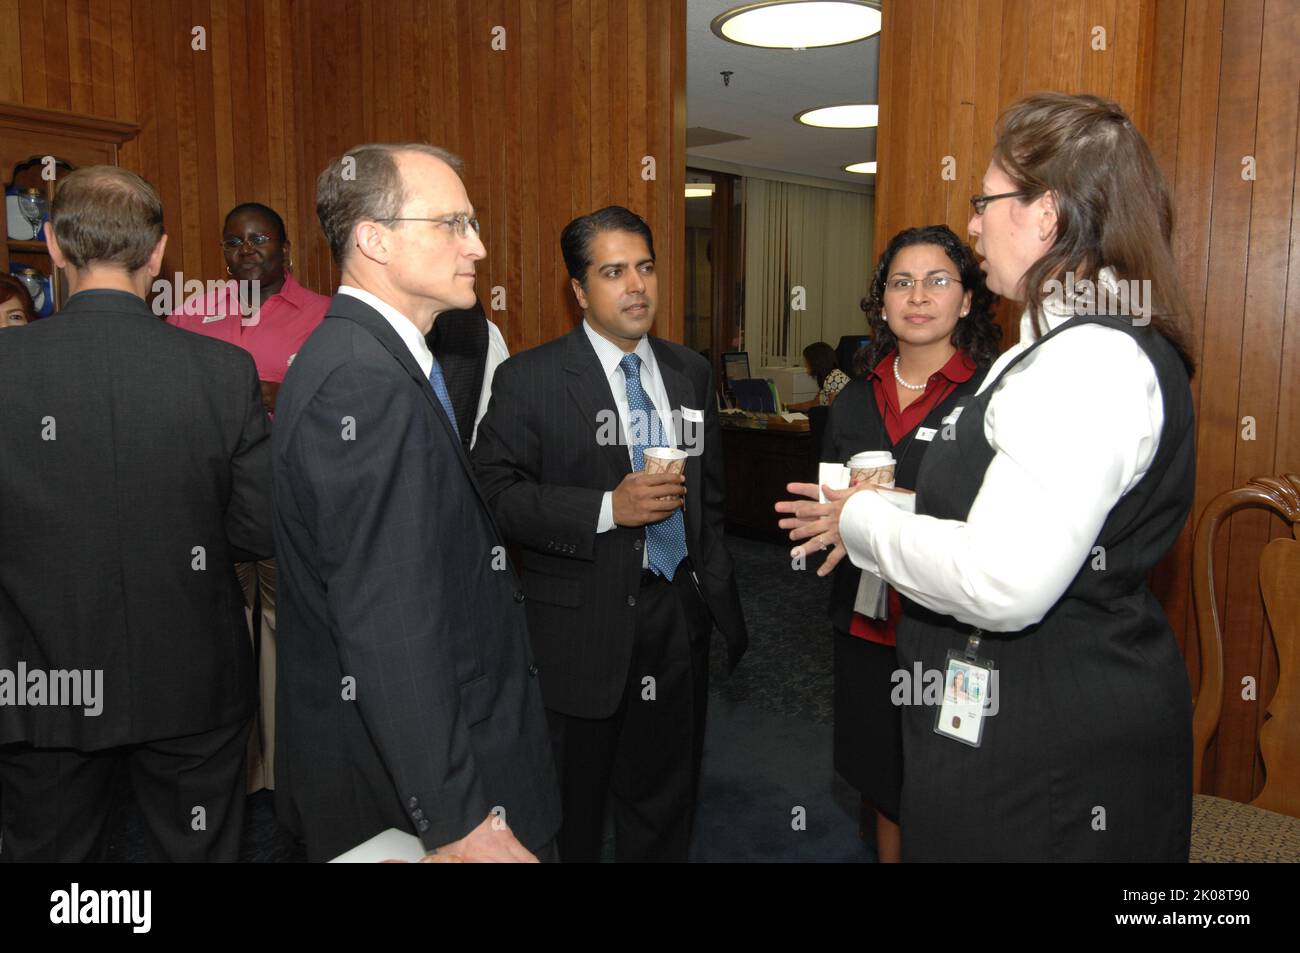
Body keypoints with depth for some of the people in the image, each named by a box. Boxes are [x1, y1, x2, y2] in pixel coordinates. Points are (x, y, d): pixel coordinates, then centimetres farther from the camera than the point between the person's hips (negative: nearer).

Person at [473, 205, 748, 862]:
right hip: (582, 625, -4)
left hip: (678, 614, 5)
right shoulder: (528, 380, -7)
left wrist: (720, 597, 13)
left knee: (666, 796, 18)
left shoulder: (691, 373, 9)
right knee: (572, 805, 11)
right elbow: (496, 494, -14)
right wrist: (608, 509, -22)